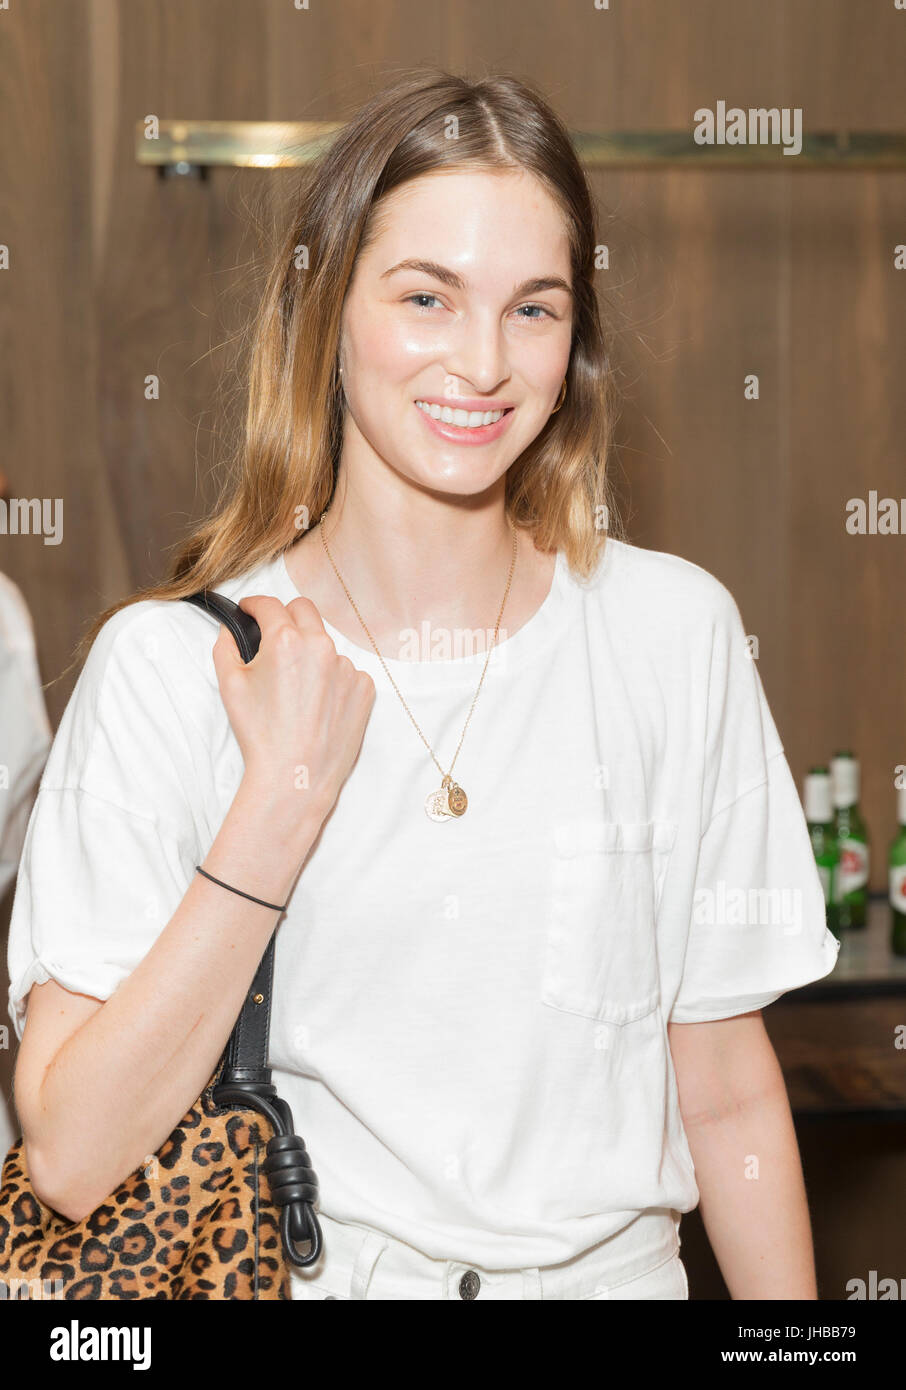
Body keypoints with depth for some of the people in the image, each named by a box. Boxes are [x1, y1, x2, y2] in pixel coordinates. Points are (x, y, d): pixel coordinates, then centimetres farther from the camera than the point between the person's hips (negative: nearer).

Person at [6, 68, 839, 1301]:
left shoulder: (671, 631, -5)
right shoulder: (166, 665, -10)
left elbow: (728, 1092, 1)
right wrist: (287, 795, -20)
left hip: (609, 1270, 1)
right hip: (292, 1276, 0)